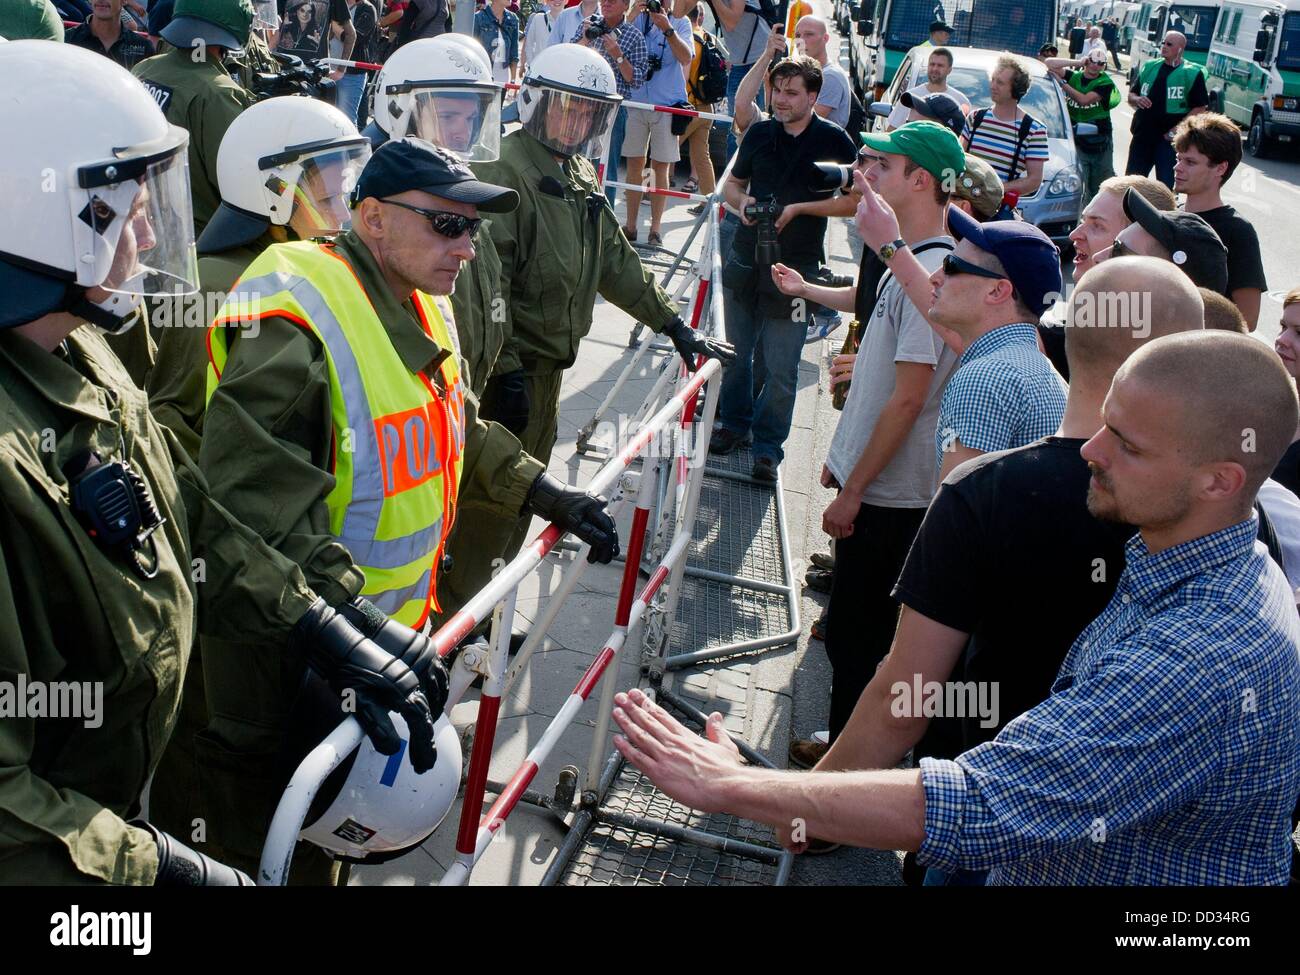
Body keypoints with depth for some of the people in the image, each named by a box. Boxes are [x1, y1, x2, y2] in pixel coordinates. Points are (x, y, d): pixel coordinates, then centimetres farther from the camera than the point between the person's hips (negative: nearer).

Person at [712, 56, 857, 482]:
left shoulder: (833, 140, -6)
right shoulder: (759, 133, 6)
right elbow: (732, 183, 18)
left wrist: (798, 208, -15)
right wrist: (742, 201, -5)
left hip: (795, 268, -4)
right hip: (744, 260, 4)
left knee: (781, 367, -2)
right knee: (736, 352, 15)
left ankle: (768, 446, 12)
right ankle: (734, 422, 34)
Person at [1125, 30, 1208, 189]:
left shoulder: (1192, 73, -5)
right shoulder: (1149, 67, 10)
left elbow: (1199, 109, -9)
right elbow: (1131, 95, 17)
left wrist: (1176, 130, -17)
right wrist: (1136, 100, -7)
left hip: (1169, 140, -5)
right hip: (1142, 136, 5)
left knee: (1165, 187, 1)